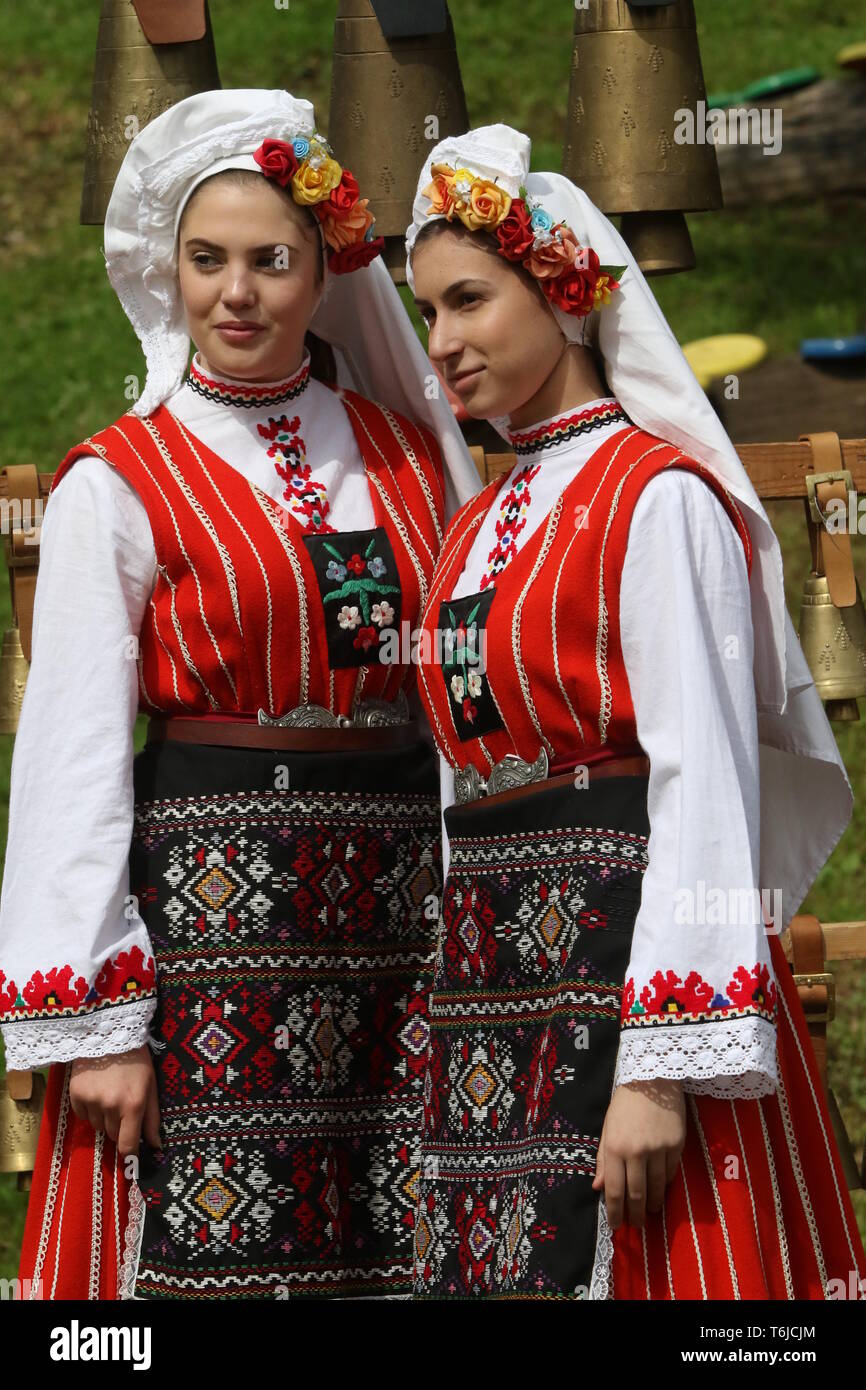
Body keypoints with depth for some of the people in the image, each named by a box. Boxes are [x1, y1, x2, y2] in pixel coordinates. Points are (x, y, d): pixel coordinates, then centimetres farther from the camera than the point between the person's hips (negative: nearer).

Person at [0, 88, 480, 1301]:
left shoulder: (410, 455, 12)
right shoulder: (117, 485, 0)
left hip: (402, 912, 4)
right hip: (211, 914, -4)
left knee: (409, 1256, 0)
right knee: (220, 1252, -8)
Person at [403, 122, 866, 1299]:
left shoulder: (659, 498, -8)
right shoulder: (484, 519, 17)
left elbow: (704, 782, -15)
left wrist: (665, 1062, -22)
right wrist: (455, 1032, 15)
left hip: (626, 947, -8)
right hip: (492, 976, 8)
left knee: (630, 1270, -8)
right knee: (509, 1267, 7)